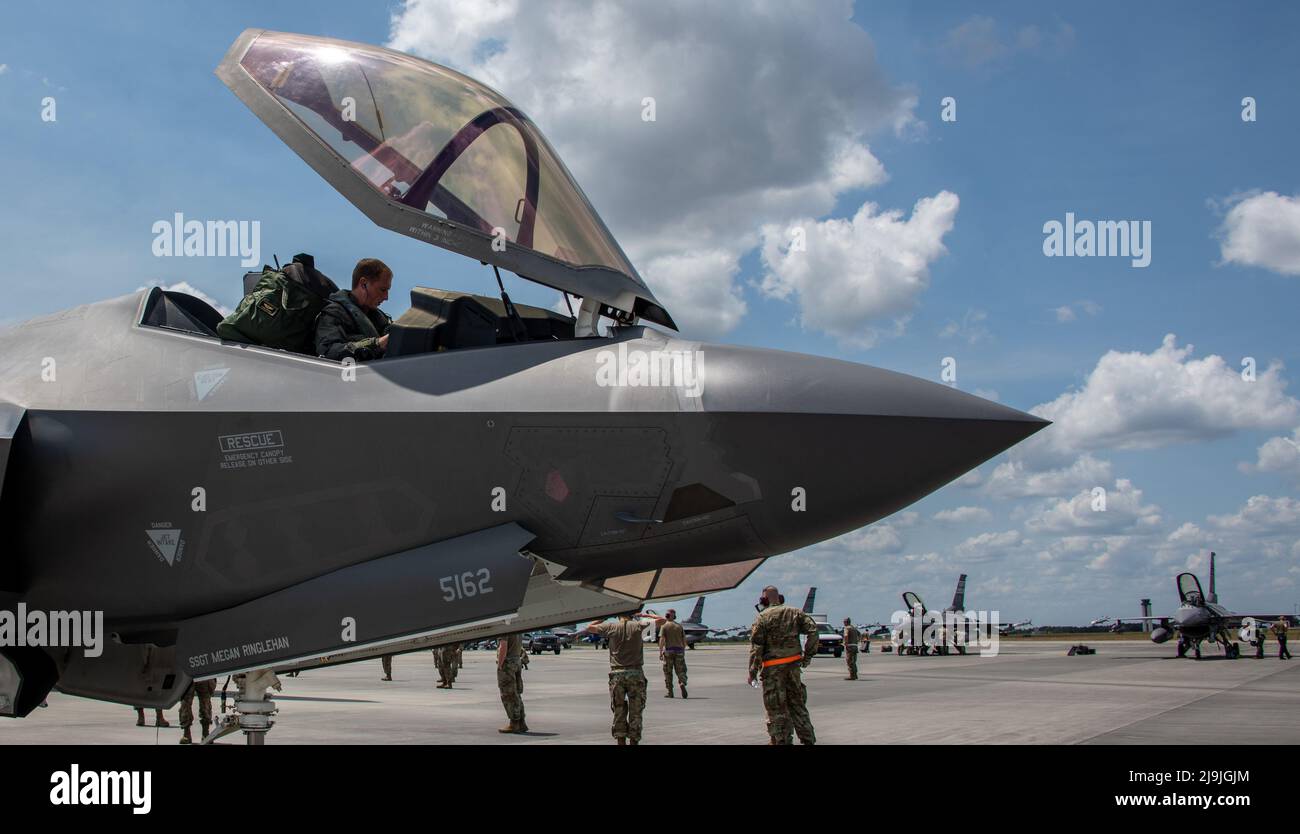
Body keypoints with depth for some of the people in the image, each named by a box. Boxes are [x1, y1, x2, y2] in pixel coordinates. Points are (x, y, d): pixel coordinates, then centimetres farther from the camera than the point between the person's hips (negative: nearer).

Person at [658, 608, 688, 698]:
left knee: (668, 672, 6)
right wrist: (683, 651, 19)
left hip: (668, 651, -2)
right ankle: (682, 683, -22)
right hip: (679, 650, 2)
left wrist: (660, 653, -10)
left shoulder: (664, 626, -2)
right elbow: (684, 640, 8)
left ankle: (670, 692, 7)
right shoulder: (679, 626, 8)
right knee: (680, 670, 7)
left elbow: (661, 640, -10)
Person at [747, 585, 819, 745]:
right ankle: (808, 739, 15)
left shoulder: (763, 617, -6)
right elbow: (812, 630, 0)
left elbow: (756, 646, -10)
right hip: (793, 664, 5)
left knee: (776, 707, 3)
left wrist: (752, 672, -7)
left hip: (773, 668, -5)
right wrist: (808, 655, 5)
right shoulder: (795, 613, 8)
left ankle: (781, 740, 5)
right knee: (797, 702, 14)